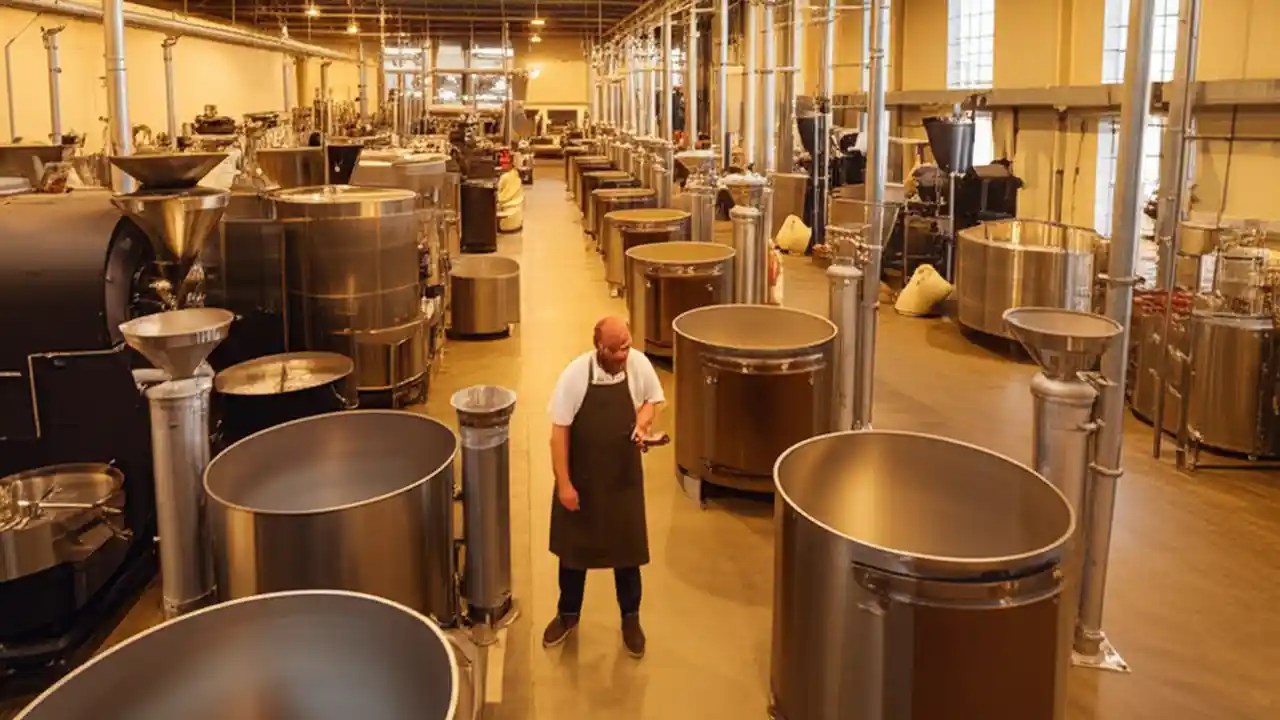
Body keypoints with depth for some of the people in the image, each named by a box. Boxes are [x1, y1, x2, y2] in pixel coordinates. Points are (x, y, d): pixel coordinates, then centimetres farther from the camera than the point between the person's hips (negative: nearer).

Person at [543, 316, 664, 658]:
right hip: (581, 479, -1)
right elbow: (559, 432, -13)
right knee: (573, 548, 15)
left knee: (627, 549, 12)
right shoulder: (575, 375, -19)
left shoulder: (639, 365, -12)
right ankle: (567, 614, 37)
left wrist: (643, 422, -14)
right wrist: (564, 483, -13)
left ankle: (631, 619, 32)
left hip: (624, 478, 1)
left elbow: (652, 399, 8)